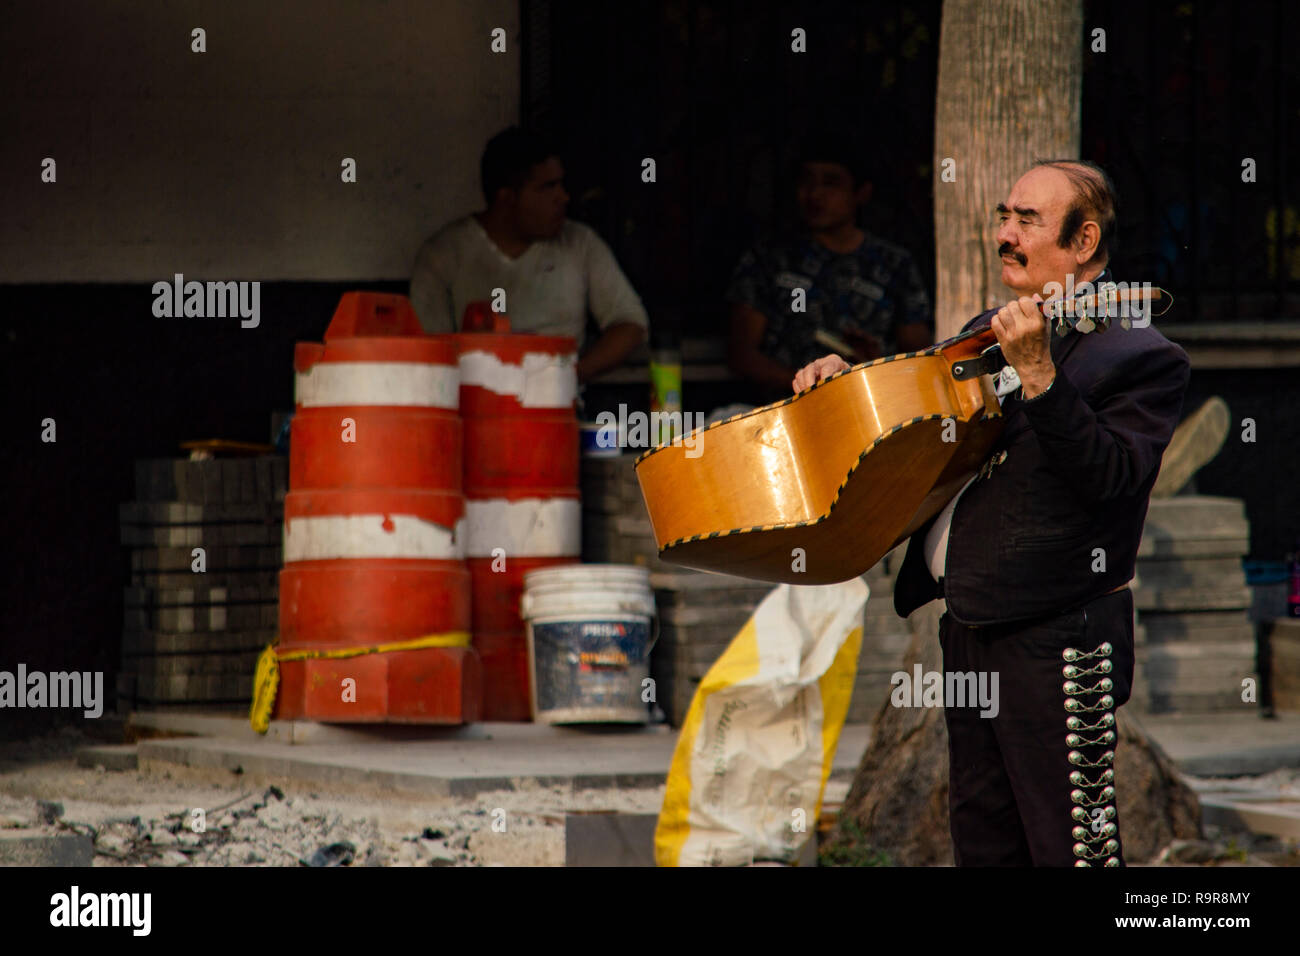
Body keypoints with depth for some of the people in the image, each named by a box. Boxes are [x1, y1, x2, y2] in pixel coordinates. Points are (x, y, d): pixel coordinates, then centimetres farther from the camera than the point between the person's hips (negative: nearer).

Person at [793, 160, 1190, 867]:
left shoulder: (1141, 357, -8)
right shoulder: (989, 335, 17)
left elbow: (1102, 475, -23)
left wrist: (1037, 372, -30)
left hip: (1057, 639, -8)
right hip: (968, 626, 8)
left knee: (1066, 848, -6)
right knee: (983, 842, 12)